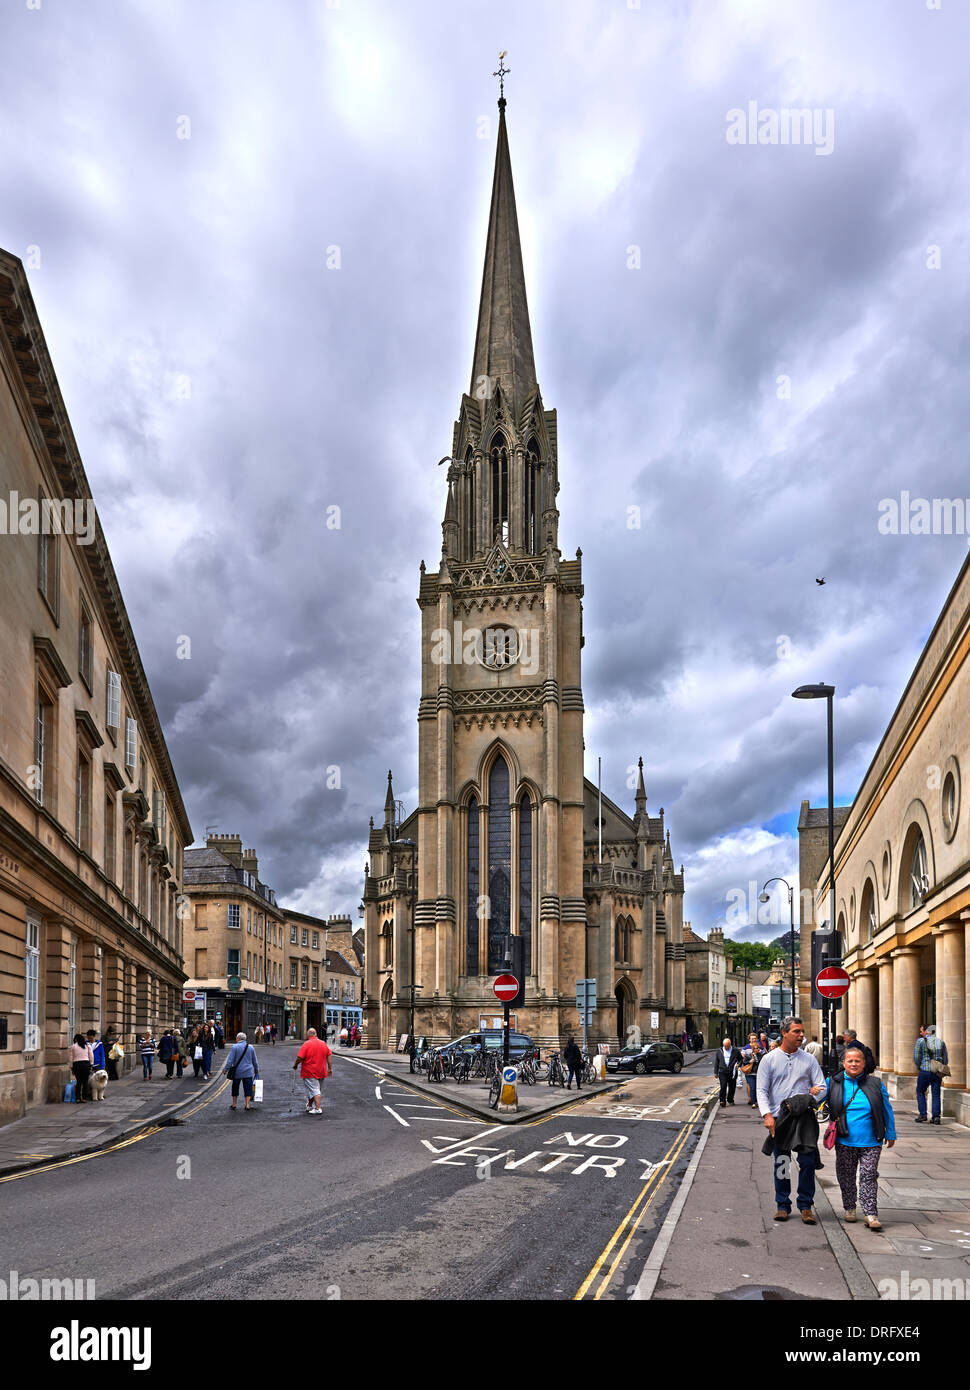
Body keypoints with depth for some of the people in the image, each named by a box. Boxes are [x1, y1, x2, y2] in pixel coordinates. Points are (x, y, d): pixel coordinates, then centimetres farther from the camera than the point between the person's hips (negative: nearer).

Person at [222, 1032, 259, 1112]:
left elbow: (230, 1060, -12)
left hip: (237, 1072, -2)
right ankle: (247, 1104, 0)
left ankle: (233, 1104, 21)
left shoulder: (234, 1047, -7)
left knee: (235, 1088, 13)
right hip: (248, 1072, 2)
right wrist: (256, 1071, 23)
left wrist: (225, 1069, -6)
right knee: (248, 1088, 6)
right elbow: (255, 1061, 13)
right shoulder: (251, 1047, 6)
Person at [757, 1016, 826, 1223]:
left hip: (804, 1117, 1)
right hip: (779, 1119, -1)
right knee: (781, 1164, 3)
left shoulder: (809, 1059, 8)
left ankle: (806, 1206, 8)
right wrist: (767, 1115, -12)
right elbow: (762, 1091, 1)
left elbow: (822, 1087, 10)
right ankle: (783, 1205, 16)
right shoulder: (769, 1060, 3)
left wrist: (816, 1091, -13)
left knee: (808, 1161, -5)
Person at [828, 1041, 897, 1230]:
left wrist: (891, 1134, 13)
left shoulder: (875, 1084, 2)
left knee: (869, 1176, -3)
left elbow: (887, 1109, 10)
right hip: (844, 1141, 1)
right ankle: (849, 1207, 28)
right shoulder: (833, 1083, 1)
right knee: (846, 1176, 11)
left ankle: (871, 1214, 1)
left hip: (870, 1142, -1)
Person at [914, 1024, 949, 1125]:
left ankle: (922, 1114, 6)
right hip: (938, 1072, 3)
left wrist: (918, 1068, 12)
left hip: (925, 1071, -3)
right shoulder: (941, 1042, 8)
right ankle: (936, 1117, 2)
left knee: (920, 1092, 13)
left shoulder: (921, 1041, -3)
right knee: (936, 1094, 8)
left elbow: (916, 1057, -5)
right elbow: (946, 1059, 9)